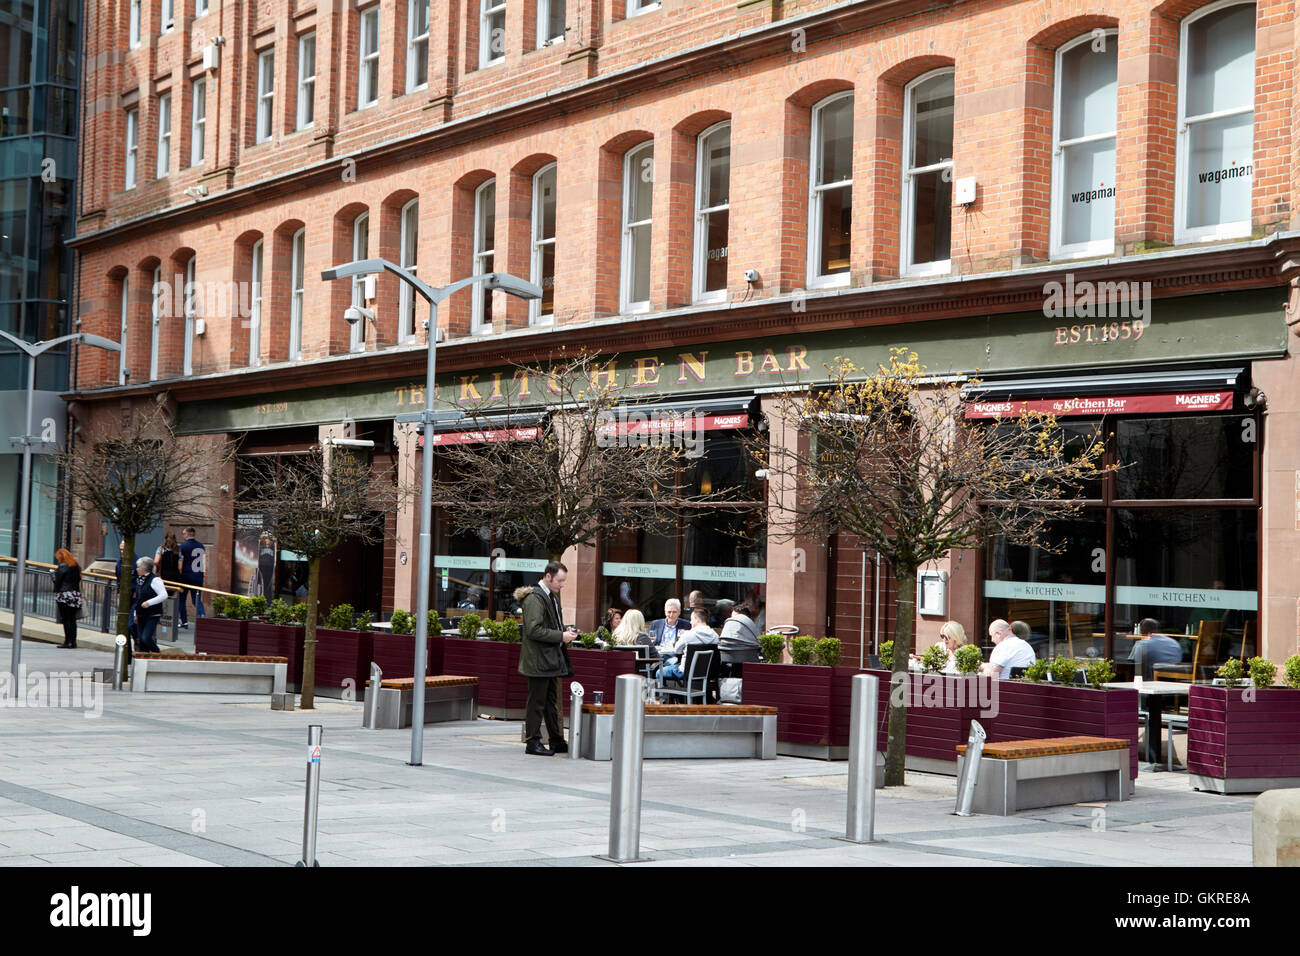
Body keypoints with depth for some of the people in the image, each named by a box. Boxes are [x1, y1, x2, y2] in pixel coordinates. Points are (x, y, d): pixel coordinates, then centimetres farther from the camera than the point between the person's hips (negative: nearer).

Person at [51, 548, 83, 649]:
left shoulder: (62, 567, -10)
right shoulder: (76, 566, 10)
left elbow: (58, 581, -9)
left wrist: (56, 591, 5)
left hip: (64, 595, -6)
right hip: (76, 594, 6)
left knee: (66, 619, -3)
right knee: (73, 619, 10)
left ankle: (67, 641, -6)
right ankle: (73, 641, 9)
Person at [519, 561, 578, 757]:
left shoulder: (553, 597, 16)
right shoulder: (534, 598, -15)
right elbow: (534, 630, -22)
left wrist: (566, 630, 7)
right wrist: (561, 636, -20)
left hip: (551, 660, 10)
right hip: (538, 661, -10)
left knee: (552, 702, 15)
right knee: (536, 702, -3)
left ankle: (557, 741, 21)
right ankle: (533, 743, 3)